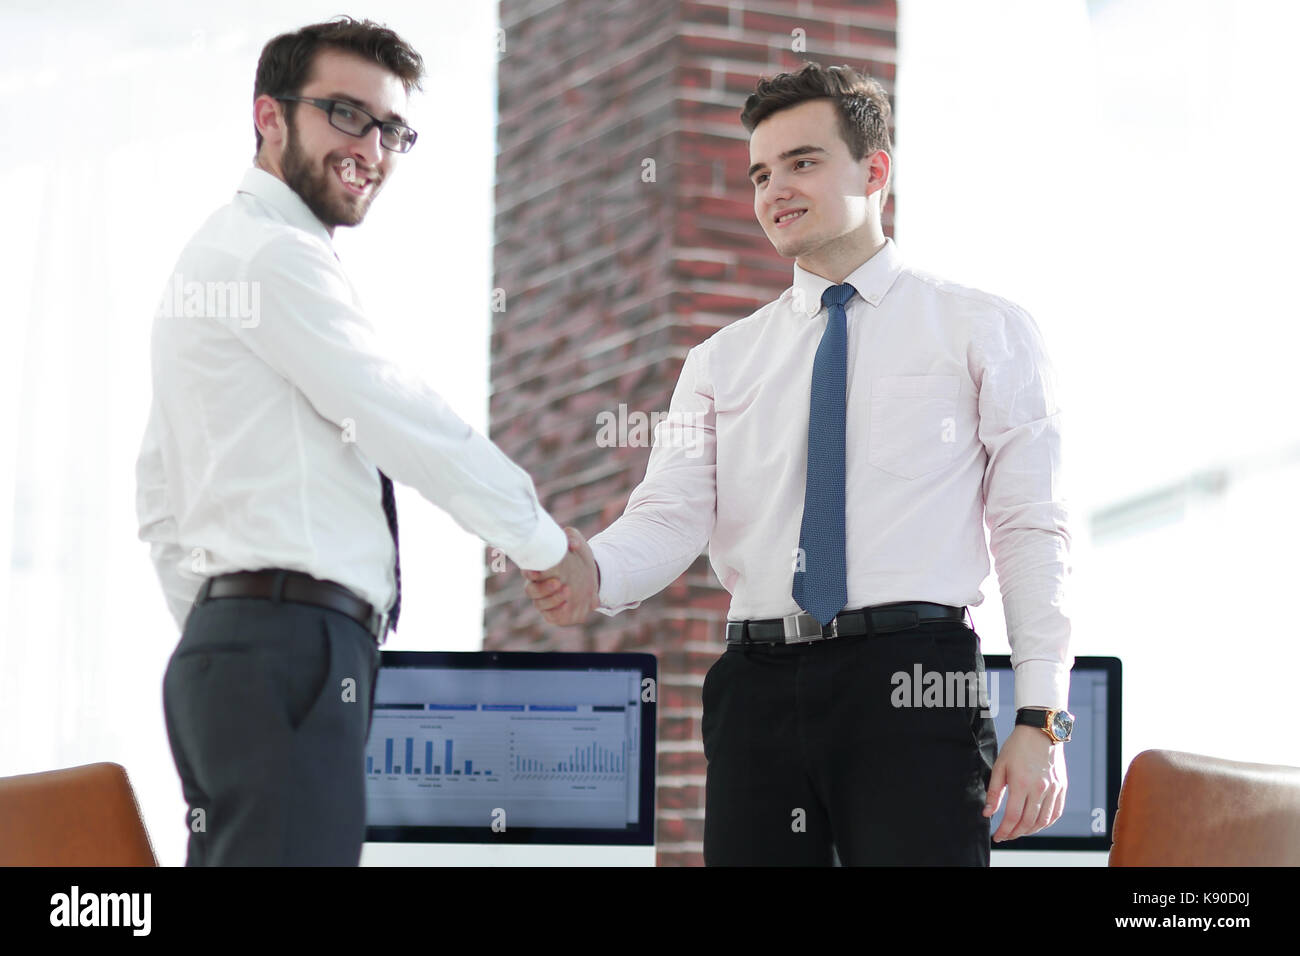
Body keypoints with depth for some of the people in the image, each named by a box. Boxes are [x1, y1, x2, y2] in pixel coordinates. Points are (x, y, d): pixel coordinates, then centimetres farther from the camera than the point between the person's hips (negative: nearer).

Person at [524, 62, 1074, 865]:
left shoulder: (983, 332, 9)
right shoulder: (723, 361, 19)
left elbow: (1033, 531, 2)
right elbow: (672, 516, 6)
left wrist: (1042, 721, -8)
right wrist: (594, 575, -18)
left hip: (913, 680, -3)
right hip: (758, 690, 3)